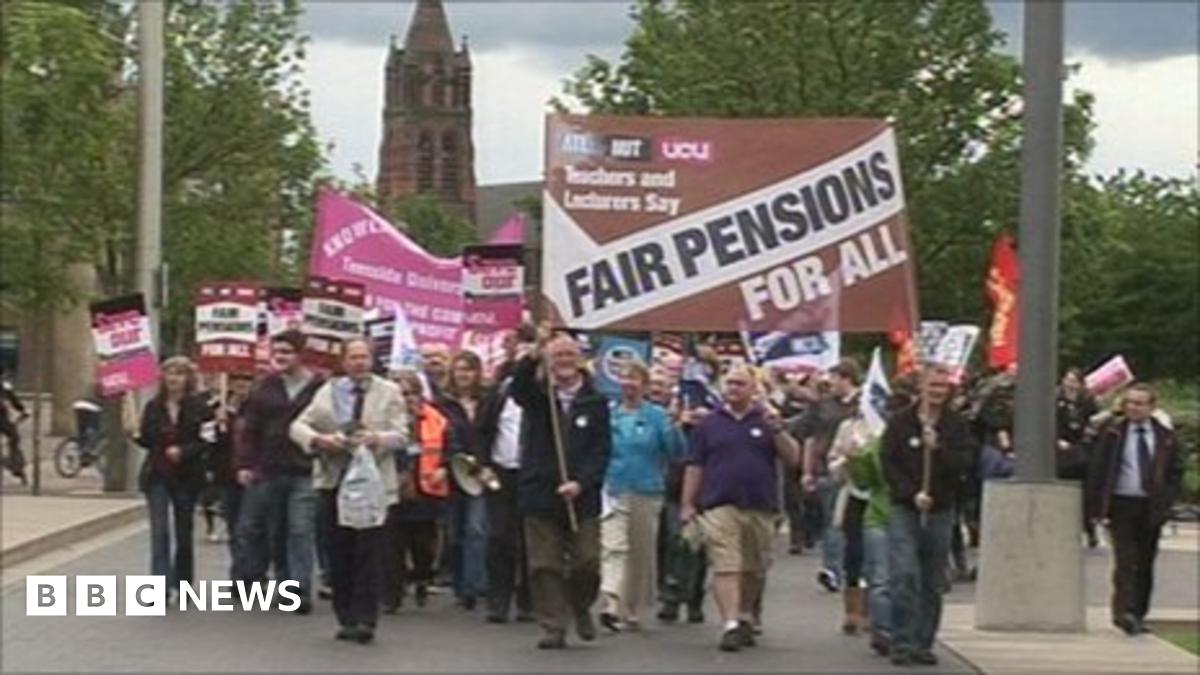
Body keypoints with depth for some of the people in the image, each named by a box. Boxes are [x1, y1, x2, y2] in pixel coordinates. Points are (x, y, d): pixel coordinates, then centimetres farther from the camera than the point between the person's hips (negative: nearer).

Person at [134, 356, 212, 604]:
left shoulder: (199, 407, -4)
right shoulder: (153, 407, 5)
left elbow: (206, 441, -8)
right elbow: (146, 440, 8)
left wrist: (183, 451, -21)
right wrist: (135, 433, -12)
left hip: (186, 478, -1)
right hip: (157, 476, 1)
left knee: (184, 533, 9)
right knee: (159, 531, -10)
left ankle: (181, 584, 23)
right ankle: (162, 586, -13)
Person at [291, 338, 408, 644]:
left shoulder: (389, 392, 7)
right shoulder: (328, 391, 12)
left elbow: (401, 434, -1)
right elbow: (298, 426, 7)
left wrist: (377, 438, -22)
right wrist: (318, 439, -14)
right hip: (334, 479, 2)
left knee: (369, 552, -7)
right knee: (339, 552, 4)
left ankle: (365, 620, -7)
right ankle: (346, 618, 11)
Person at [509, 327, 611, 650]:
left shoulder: (595, 402, 5)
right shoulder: (538, 395, 5)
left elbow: (601, 450, 0)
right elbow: (519, 387, -19)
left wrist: (580, 483, -14)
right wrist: (534, 354, -38)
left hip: (582, 496, 0)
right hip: (540, 494, 0)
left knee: (587, 562, -1)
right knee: (545, 565, 0)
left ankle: (580, 607, 27)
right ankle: (553, 626, 8)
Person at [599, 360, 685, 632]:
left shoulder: (657, 416, 2)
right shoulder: (608, 414, 7)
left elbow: (677, 450, -6)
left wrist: (673, 426, -21)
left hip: (646, 491, 0)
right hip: (613, 490, 0)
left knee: (642, 554, 8)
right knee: (613, 548, -15)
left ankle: (633, 610, 20)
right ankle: (612, 605, -26)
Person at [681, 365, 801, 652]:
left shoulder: (766, 420, 9)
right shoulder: (709, 423, 9)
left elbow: (793, 458, 2)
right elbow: (694, 466, 9)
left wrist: (777, 430, -13)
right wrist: (687, 505, 3)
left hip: (760, 507, 2)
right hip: (719, 507, -2)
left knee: (754, 569, 11)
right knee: (726, 566, -12)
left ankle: (745, 617, 29)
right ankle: (730, 625, -18)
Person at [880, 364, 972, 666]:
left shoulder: (957, 426, 5)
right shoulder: (900, 422, 2)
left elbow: (962, 465, -4)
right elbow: (889, 465, -2)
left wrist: (938, 449, -20)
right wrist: (912, 494, -12)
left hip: (940, 512, 2)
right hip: (904, 509, -2)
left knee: (933, 584, 5)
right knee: (904, 575, -13)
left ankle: (924, 644, 12)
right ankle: (902, 642, -9)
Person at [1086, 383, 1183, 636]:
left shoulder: (1165, 437, 6)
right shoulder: (1112, 433, 0)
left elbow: (1175, 472, 12)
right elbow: (1097, 471, 0)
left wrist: (1166, 501, -2)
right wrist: (1099, 507, -8)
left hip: (1151, 508, 3)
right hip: (1121, 505, -3)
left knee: (1145, 563, 8)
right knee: (1126, 560, -14)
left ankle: (1138, 614, 16)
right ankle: (1125, 611, -20)